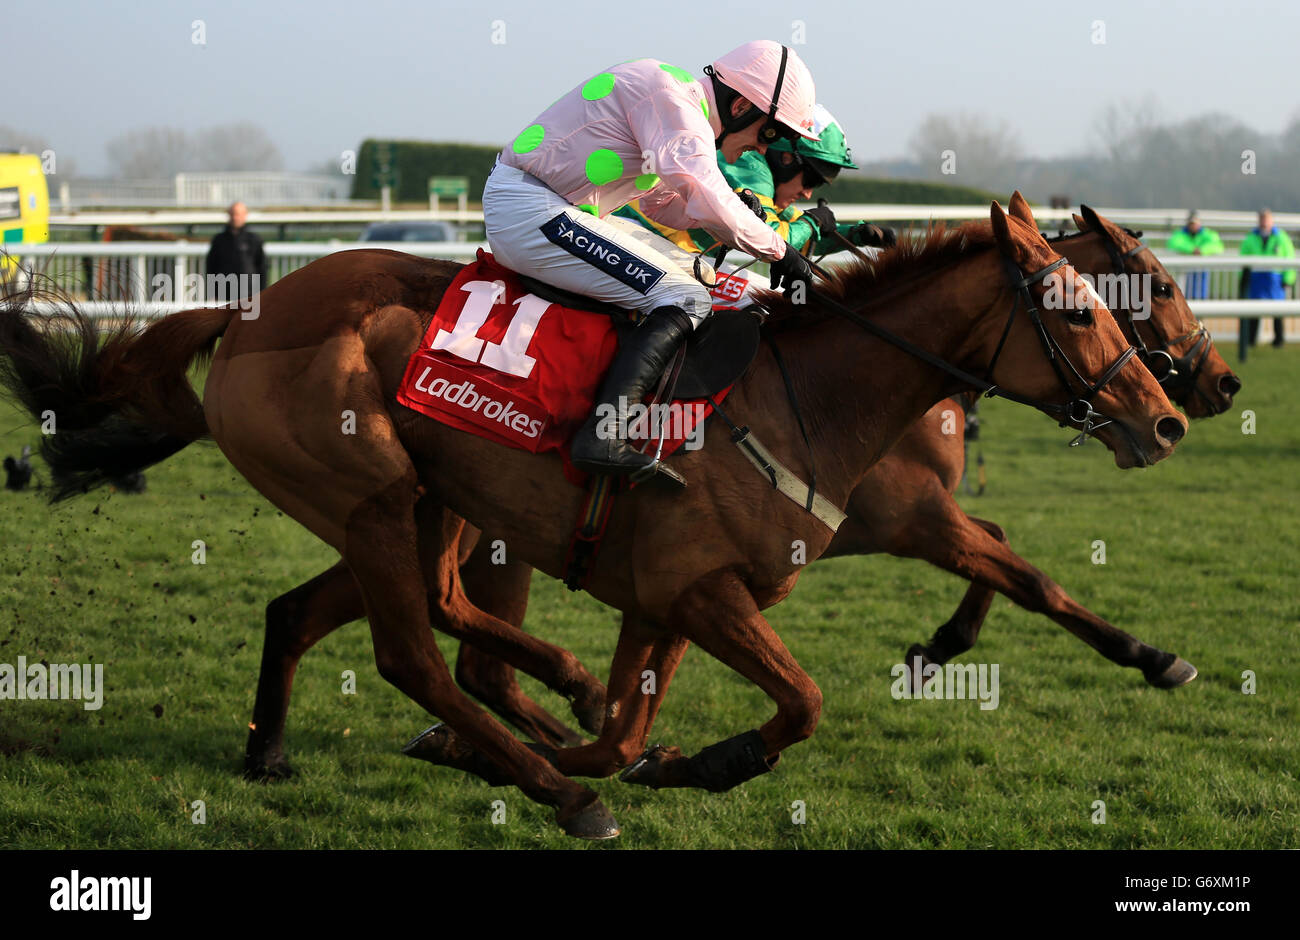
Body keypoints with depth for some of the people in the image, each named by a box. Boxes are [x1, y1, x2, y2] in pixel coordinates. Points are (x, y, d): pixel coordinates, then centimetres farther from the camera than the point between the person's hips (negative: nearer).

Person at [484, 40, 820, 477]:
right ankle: (603, 436, -28)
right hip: (530, 210, -11)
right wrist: (776, 248, -12)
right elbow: (705, 198, -24)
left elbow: (663, 202, 30)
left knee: (684, 267, 19)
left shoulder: (682, 104, 18)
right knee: (685, 299, -15)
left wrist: (739, 217, 15)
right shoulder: (671, 98, -15)